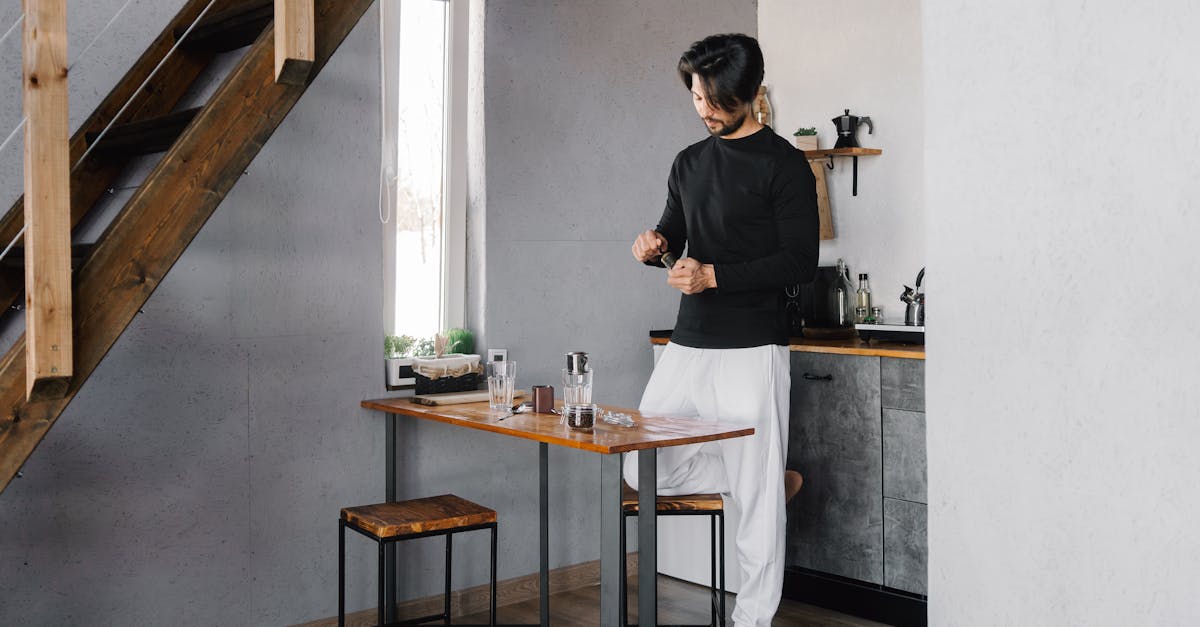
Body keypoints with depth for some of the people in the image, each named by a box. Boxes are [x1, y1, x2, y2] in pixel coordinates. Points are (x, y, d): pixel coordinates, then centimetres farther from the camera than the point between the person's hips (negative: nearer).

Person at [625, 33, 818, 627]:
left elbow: (800, 261, -11)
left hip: (751, 351, -7)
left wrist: (714, 276, -19)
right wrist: (654, 244, -1)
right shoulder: (689, 162, 14)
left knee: (756, 498, -2)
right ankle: (774, 482, 22)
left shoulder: (783, 165, -5)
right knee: (643, 471, 9)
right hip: (686, 346, 7)